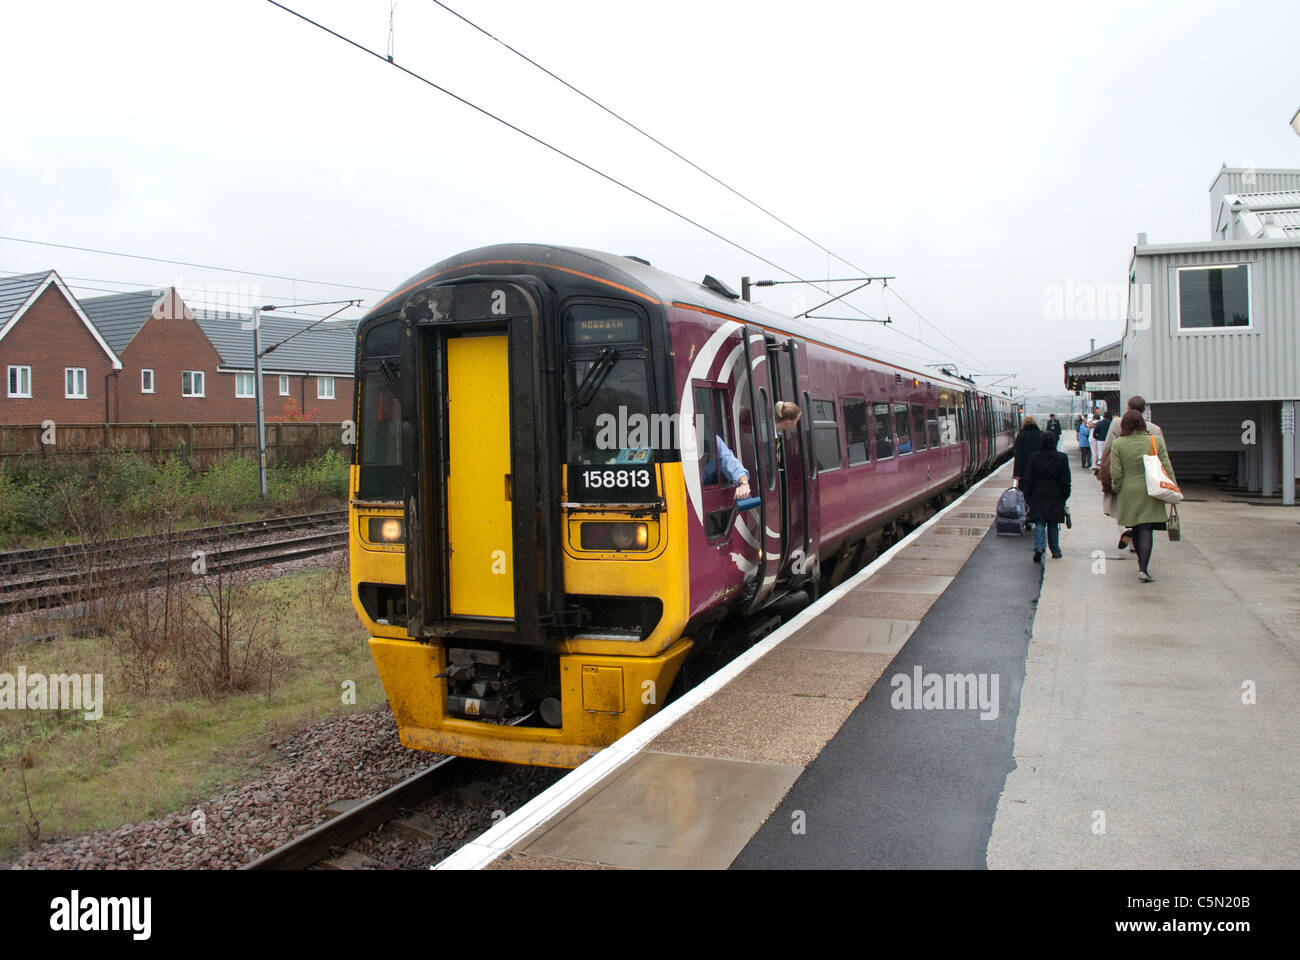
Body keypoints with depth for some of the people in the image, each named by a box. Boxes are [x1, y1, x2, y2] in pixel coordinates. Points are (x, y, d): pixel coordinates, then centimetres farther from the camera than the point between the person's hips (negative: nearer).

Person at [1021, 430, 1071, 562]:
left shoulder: (1034, 458, -5)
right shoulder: (1062, 458, -6)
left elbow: (1028, 480, -2)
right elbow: (1066, 480, -2)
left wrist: (1027, 496, 6)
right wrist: (1065, 496, 7)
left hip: (1038, 496, 0)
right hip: (1055, 497, 0)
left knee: (1039, 524, 2)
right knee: (1053, 525, 11)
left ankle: (1039, 547, -20)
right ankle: (1055, 551, 19)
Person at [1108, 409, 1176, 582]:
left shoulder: (1118, 444, -6)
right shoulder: (1156, 441, -3)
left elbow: (1116, 473, -6)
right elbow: (1166, 468, -1)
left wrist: (1117, 490, 9)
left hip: (1128, 494, 1)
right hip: (1151, 494, -1)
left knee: (1136, 530, 16)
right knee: (1146, 530, -3)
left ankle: (1142, 565, 29)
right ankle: (1143, 569, -14)